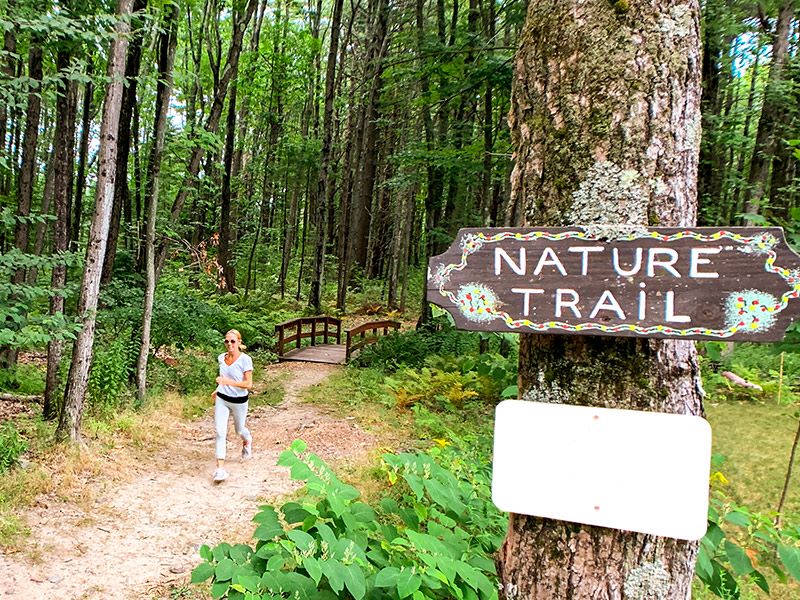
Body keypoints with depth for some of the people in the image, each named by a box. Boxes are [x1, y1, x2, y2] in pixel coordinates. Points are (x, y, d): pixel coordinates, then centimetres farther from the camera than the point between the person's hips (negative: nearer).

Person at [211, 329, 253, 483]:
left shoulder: (245, 360, -18)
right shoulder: (221, 358, -1)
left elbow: (248, 384, -21)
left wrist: (229, 382, -30)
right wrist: (218, 390, 13)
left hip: (239, 401, -3)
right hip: (222, 399, 3)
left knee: (240, 430, 19)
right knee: (220, 432, -7)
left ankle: (247, 441, 56)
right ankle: (220, 469, -6)